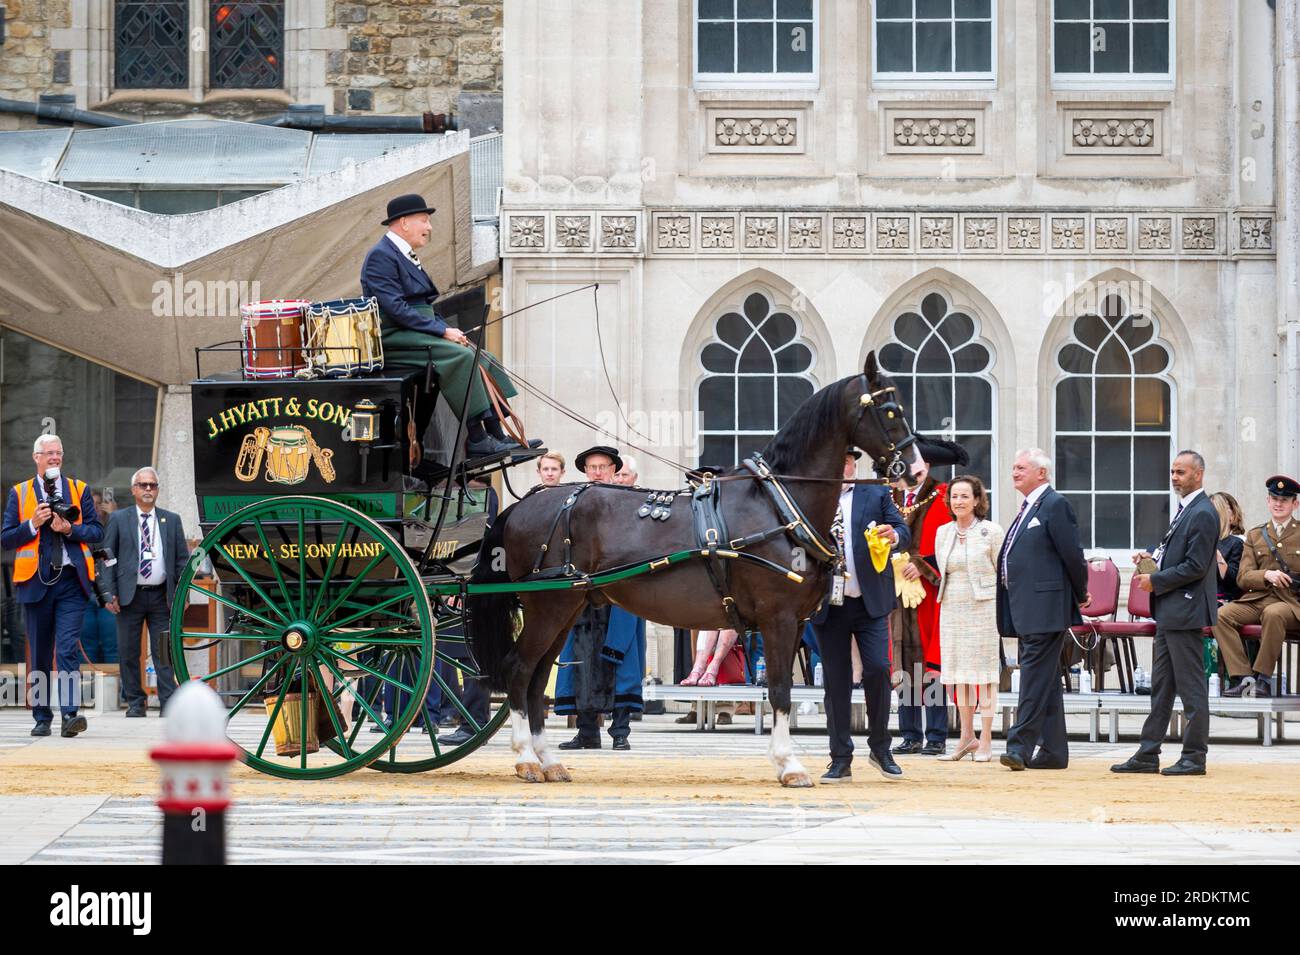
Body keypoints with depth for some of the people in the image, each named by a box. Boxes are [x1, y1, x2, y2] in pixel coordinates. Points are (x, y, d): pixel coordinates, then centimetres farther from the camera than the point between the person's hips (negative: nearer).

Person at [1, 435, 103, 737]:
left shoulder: (79, 490, 11)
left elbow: (97, 531, 8)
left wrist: (70, 529, -9)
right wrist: (33, 524, -11)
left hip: (71, 581, -1)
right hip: (36, 581, 1)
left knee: (68, 649, -13)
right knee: (39, 654, 6)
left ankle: (69, 715, -21)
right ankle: (42, 718, 14)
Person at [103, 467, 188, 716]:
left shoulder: (172, 520, 11)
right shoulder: (119, 519, 7)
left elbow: (182, 558, 11)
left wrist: (182, 593, 1)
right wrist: (109, 593, -5)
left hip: (162, 595, 1)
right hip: (130, 595, -1)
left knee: (164, 652, -2)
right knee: (128, 653, 2)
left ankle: (168, 703, -1)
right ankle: (135, 702, 10)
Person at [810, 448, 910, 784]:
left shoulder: (876, 494, 8)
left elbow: (904, 531, 2)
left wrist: (895, 536, -20)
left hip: (870, 602, -1)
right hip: (828, 605, 1)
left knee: (878, 668, -10)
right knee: (836, 681, 3)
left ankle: (880, 747, 8)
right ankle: (841, 759, 9)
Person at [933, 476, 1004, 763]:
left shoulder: (991, 532, -3)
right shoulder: (943, 533, 11)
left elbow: (1004, 573, 0)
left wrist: (1002, 609, -3)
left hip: (983, 607, -5)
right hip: (952, 608, 5)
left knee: (984, 671, -3)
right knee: (958, 672, 6)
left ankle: (986, 740, 1)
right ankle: (967, 737, 15)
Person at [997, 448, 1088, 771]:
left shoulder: (1055, 505, -10)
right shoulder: (1029, 507, 19)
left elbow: (1072, 554, -10)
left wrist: (1081, 595, -2)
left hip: (1044, 607, -10)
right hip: (1025, 607, 10)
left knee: (1035, 675, -12)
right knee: (1045, 679, 11)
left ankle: (1021, 746, -17)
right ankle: (1053, 751, 14)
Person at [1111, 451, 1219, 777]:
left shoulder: (1203, 514, -14)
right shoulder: (1184, 509, 17)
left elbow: (1196, 566, -20)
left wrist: (1156, 581, -13)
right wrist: (1154, 556, 8)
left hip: (1185, 610, -11)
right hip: (1169, 613, 11)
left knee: (1191, 686, -4)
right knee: (1161, 685, 12)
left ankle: (1194, 756, 0)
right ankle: (1148, 755, 15)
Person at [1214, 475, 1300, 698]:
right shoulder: (1255, 536, 18)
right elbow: (1243, 578, 8)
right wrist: (1266, 575, -12)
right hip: (1256, 600, 4)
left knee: (1273, 613, -39)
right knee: (1221, 615, -24)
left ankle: (1263, 677, -27)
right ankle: (1243, 677, -25)